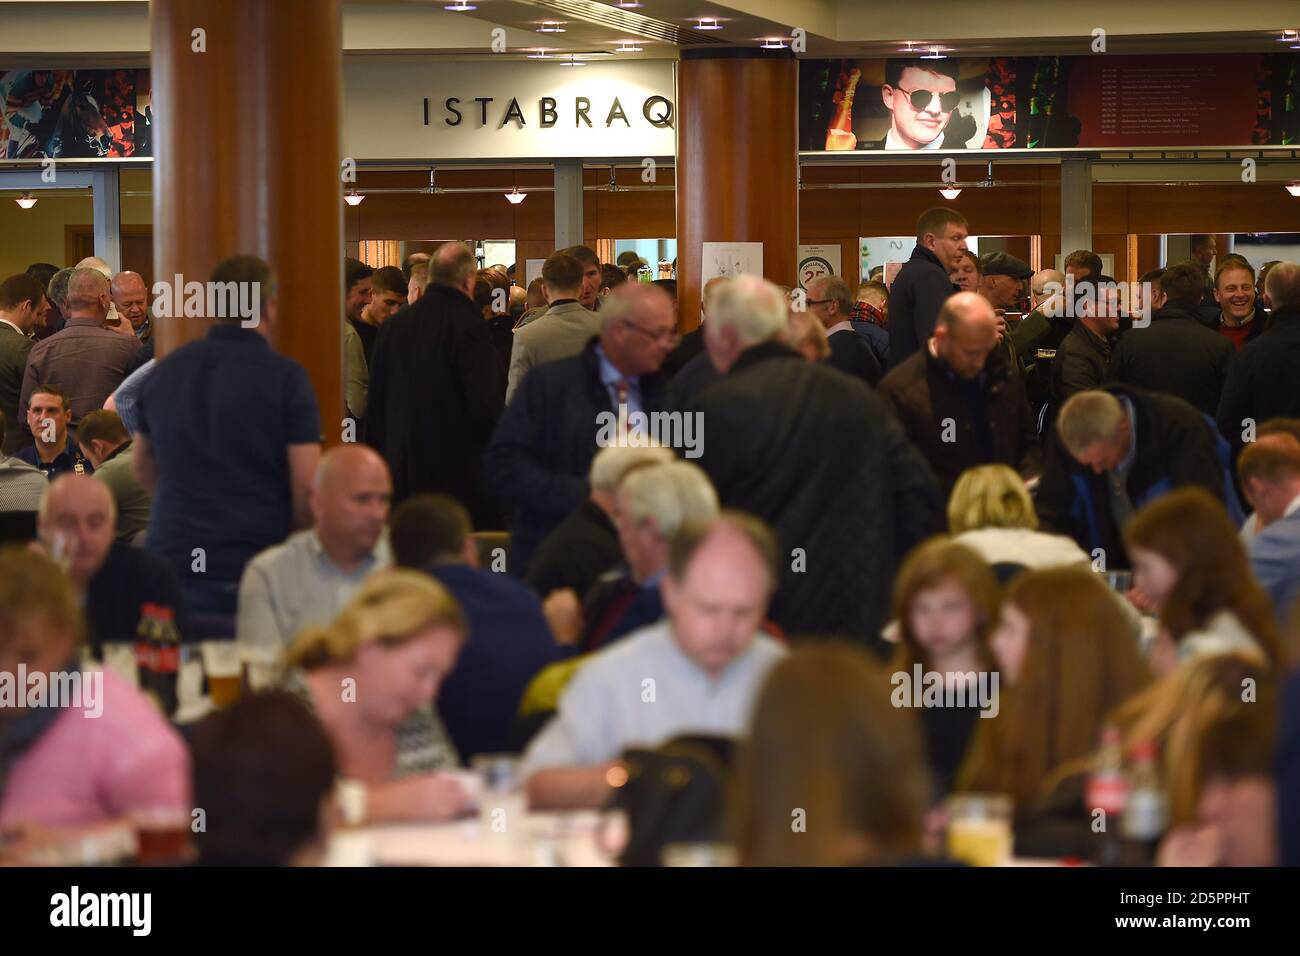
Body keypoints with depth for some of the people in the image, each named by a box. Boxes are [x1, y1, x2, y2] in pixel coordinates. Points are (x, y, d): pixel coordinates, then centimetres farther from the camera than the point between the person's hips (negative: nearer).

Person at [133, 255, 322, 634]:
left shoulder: (165, 371, 10)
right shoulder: (286, 377, -7)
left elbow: (143, 464, 23)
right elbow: (307, 485, -10)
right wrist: (295, 540, 8)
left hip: (171, 559, 5)